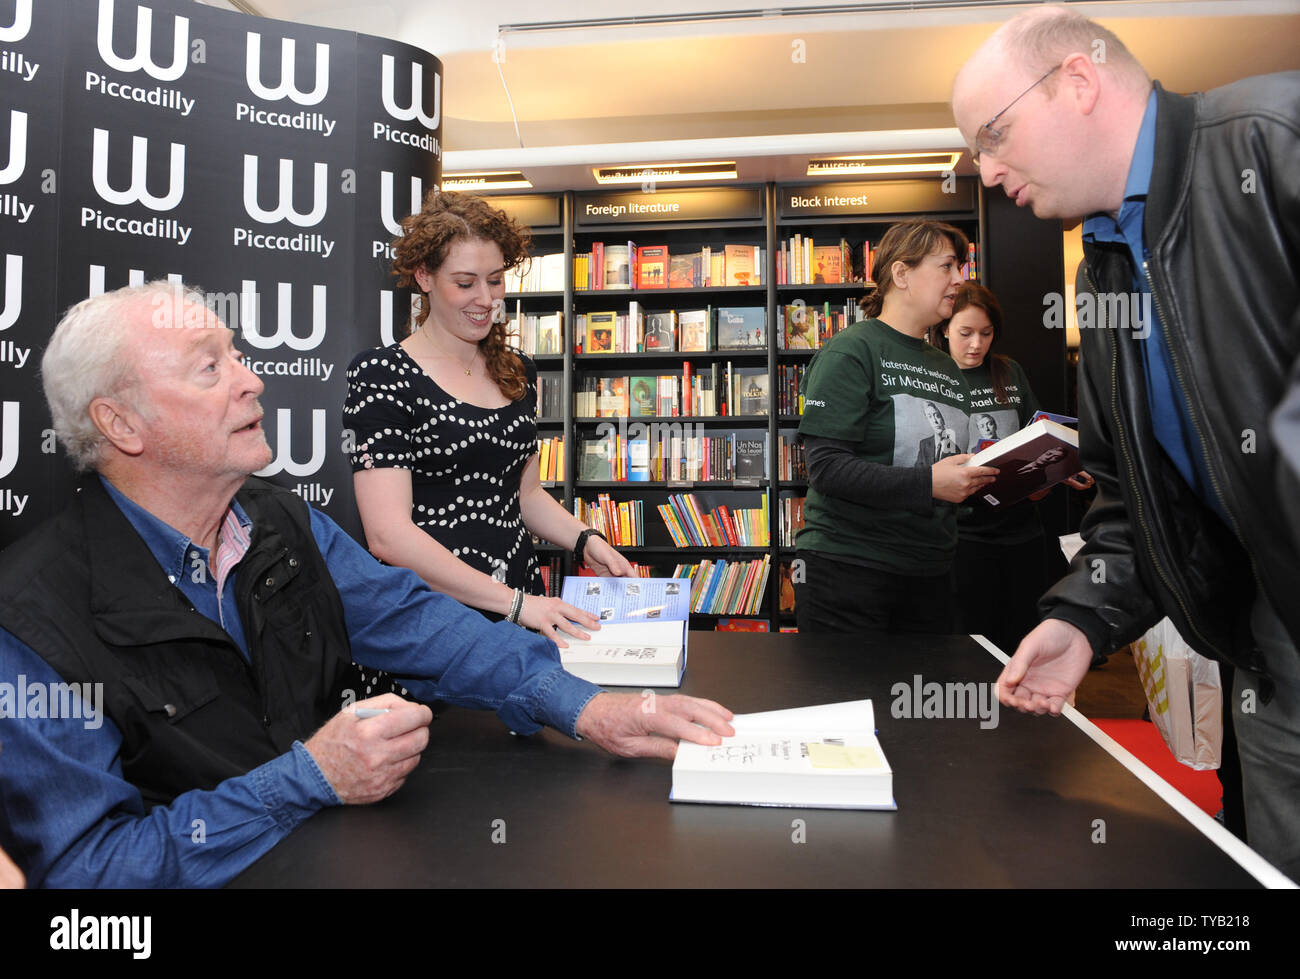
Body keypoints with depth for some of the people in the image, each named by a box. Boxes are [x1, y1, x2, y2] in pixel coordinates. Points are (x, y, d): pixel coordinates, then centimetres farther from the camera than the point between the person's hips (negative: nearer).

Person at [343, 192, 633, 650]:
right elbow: (388, 535, -18)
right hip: (430, 612, -5)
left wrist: (585, 541, 2)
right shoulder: (382, 375, -10)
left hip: (526, 605, 5)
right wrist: (514, 602, -21)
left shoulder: (517, 371, 10)